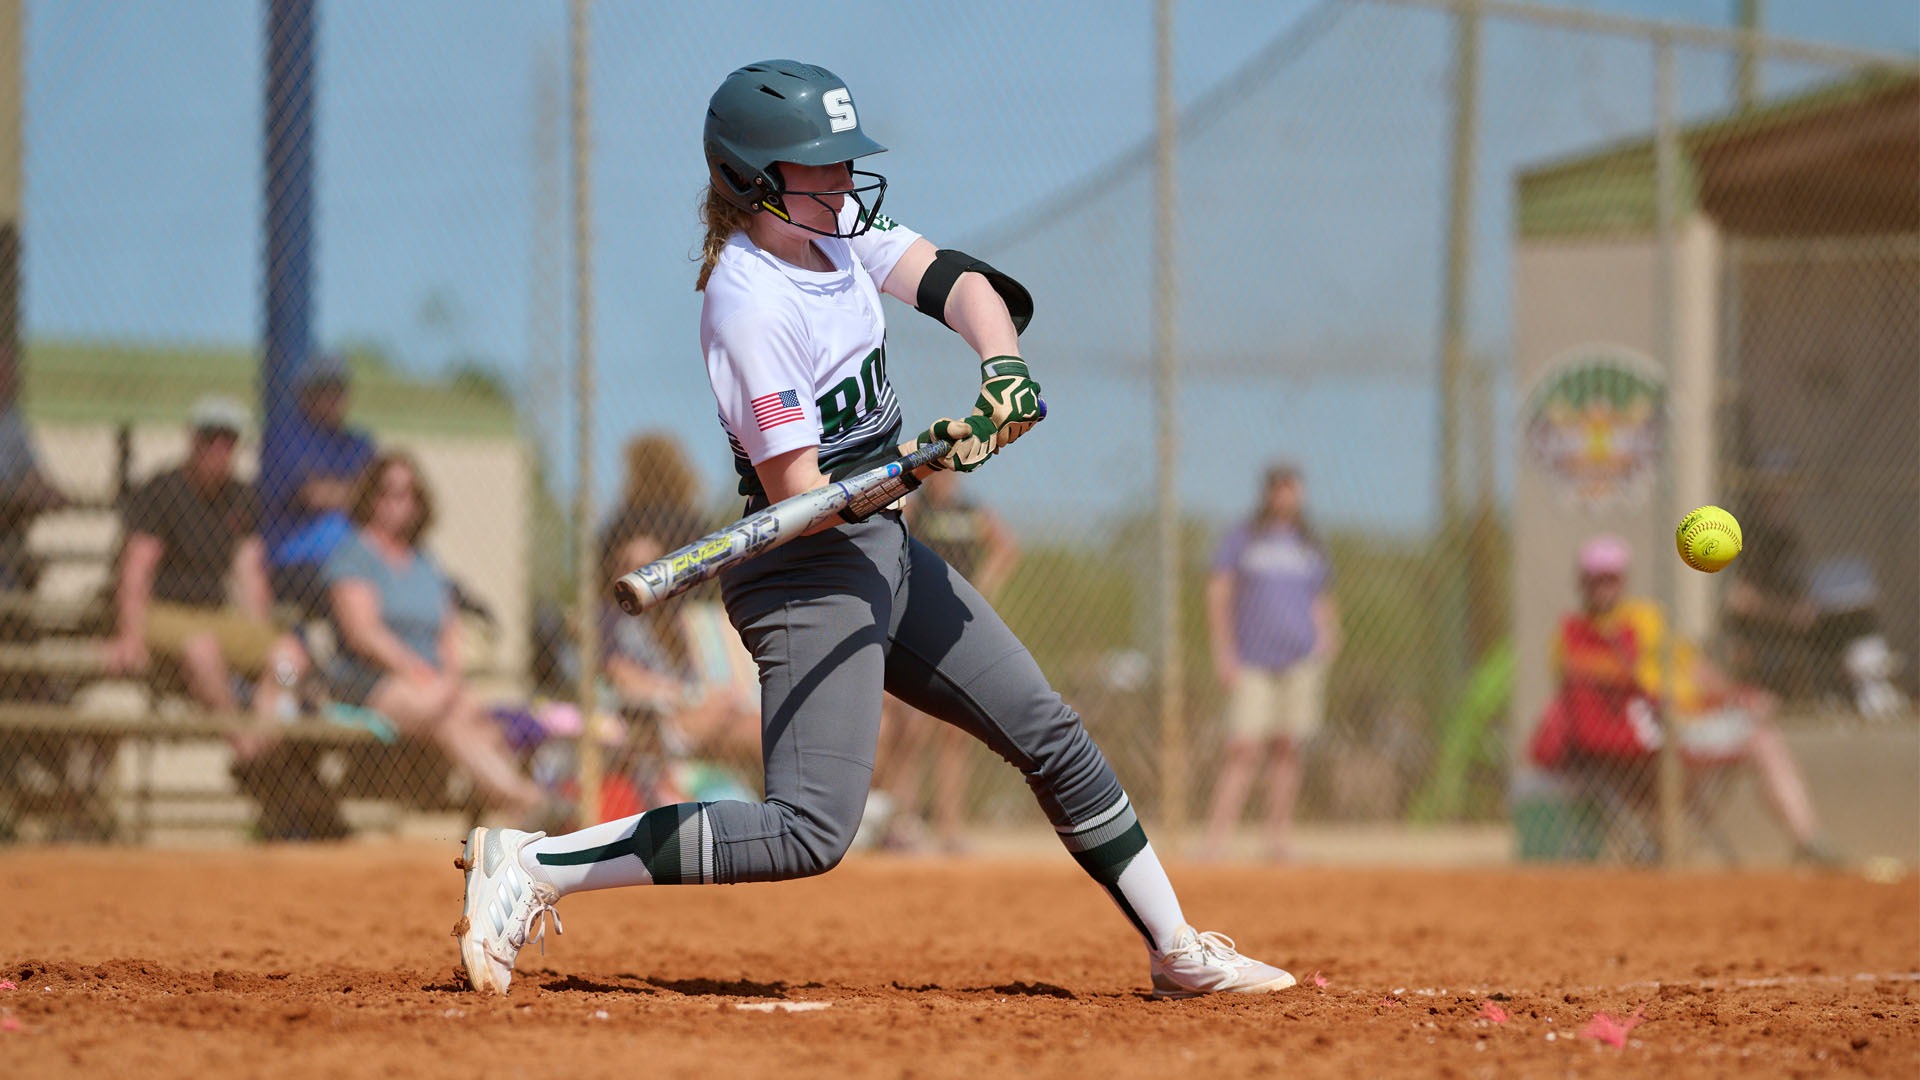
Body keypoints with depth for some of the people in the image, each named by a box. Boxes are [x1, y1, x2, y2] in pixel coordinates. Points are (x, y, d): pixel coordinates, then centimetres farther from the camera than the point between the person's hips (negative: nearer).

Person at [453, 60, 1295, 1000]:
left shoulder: (831, 227, 4)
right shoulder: (750, 305, -22)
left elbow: (954, 282, -1)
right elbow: (799, 492, -23)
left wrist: (1003, 373, -20)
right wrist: (923, 456, -35)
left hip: (883, 552, 10)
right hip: (809, 576, -10)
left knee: (1049, 736, 13)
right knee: (810, 833, -19)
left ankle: (1178, 953, 25)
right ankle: (529, 866, -16)